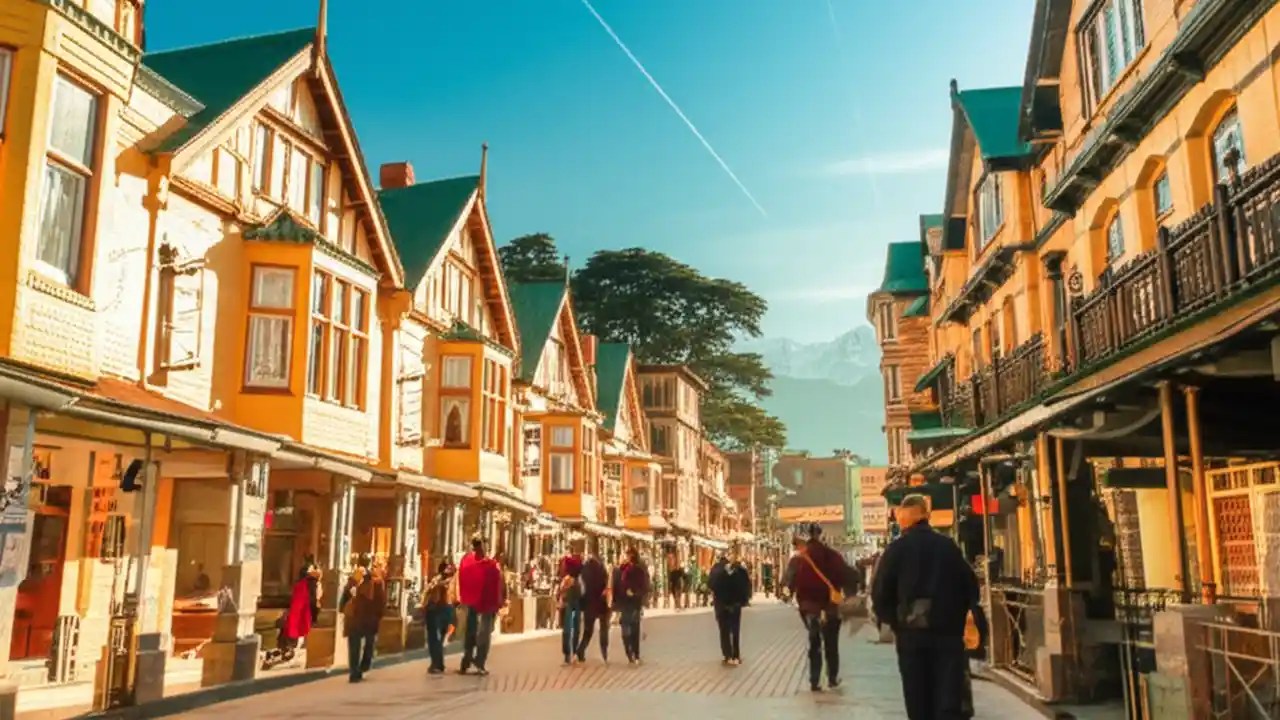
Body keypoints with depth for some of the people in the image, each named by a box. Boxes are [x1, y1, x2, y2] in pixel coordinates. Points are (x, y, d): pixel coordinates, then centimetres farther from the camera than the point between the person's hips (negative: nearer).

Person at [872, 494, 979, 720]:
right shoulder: (949, 546, 3)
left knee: (919, 701, 10)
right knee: (950, 699, 1)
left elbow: (881, 594, -7)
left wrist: (895, 622, 8)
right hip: (948, 631, 1)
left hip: (911, 633, -1)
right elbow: (971, 587, 6)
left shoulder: (896, 549, -4)